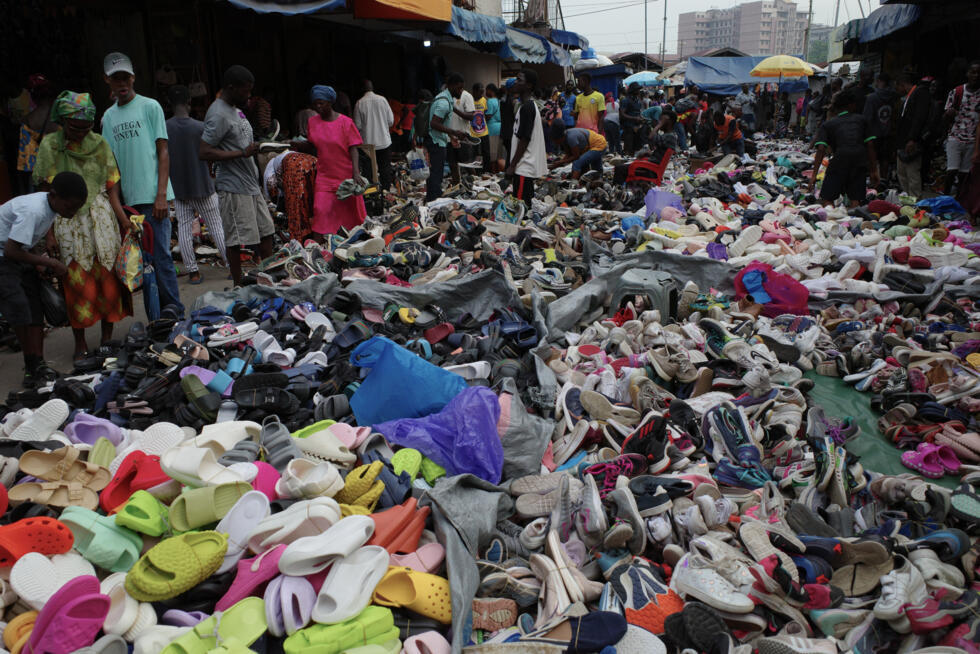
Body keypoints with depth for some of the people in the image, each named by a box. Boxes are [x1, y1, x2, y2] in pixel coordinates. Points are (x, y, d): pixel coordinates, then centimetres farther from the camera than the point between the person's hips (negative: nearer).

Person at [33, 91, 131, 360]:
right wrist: (48, 232, -8)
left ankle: (107, 338, 13)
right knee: (75, 282, 1)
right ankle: (80, 343, 11)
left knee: (108, 276, 1)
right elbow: (44, 194, -1)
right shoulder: (50, 145, 0)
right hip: (67, 222, -1)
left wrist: (125, 222, -8)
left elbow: (111, 189, 4)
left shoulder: (100, 145, 5)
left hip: (101, 217, 1)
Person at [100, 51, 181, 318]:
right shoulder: (108, 117, 16)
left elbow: (163, 152, -3)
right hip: (127, 199, 5)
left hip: (152, 196, -5)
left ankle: (174, 313, 2)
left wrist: (161, 195, -11)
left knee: (160, 256, -7)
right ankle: (155, 319, 12)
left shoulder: (150, 106, 2)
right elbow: (110, 162, 18)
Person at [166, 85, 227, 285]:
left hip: (178, 187, 2)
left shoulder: (164, 128, -5)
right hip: (202, 186, -2)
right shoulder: (200, 127, -11)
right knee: (216, 226, 5)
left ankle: (192, 271, 8)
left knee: (184, 228, 7)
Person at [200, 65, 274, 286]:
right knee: (236, 240, -3)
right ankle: (238, 287, 5)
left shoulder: (235, 109, 15)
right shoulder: (219, 114, -15)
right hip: (234, 189, -10)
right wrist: (242, 153, -23)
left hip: (251, 185, 10)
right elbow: (203, 152, -22)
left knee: (265, 231, 14)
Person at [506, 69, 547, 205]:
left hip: (524, 167, -10)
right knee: (527, 203, 14)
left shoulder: (527, 107, -16)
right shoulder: (531, 105, 15)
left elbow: (524, 140, -19)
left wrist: (512, 165, -16)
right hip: (527, 165, 10)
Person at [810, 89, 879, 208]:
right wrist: (874, 171, 17)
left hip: (840, 158, -2)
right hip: (861, 159, 2)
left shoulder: (827, 125, 18)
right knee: (856, 200, 4)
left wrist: (814, 175, -1)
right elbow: (870, 145, 15)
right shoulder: (862, 119, 22)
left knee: (827, 198, 2)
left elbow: (821, 149, 3)